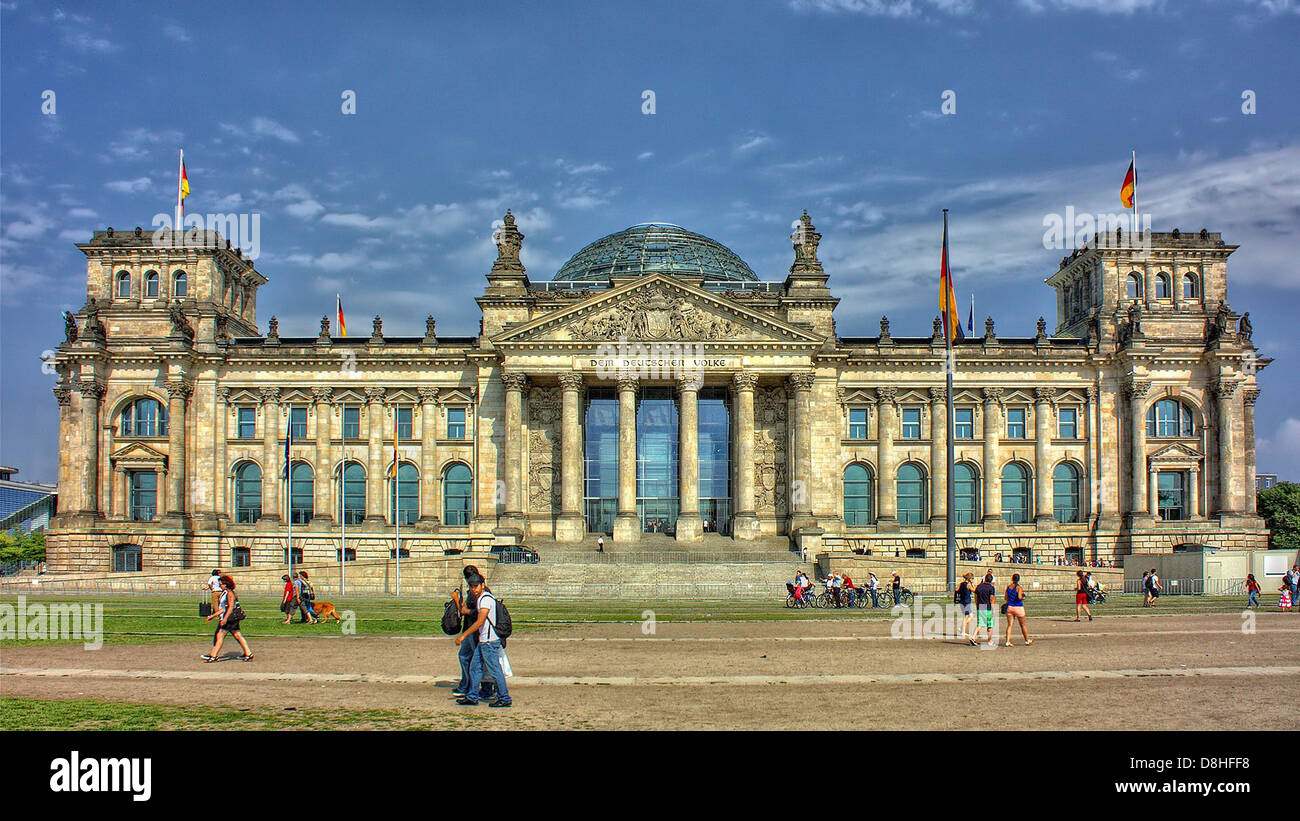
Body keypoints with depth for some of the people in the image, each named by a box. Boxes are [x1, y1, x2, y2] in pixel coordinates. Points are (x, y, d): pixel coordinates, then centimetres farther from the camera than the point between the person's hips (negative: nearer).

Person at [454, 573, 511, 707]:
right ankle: (472, 697, 23)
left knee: (495, 670, -5)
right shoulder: (478, 598, 15)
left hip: (490, 641, -10)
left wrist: (463, 635, -18)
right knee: (475, 667, 15)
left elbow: (480, 622, -21)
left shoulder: (486, 599, -17)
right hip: (483, 641, 10)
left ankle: (505, 698, 1)